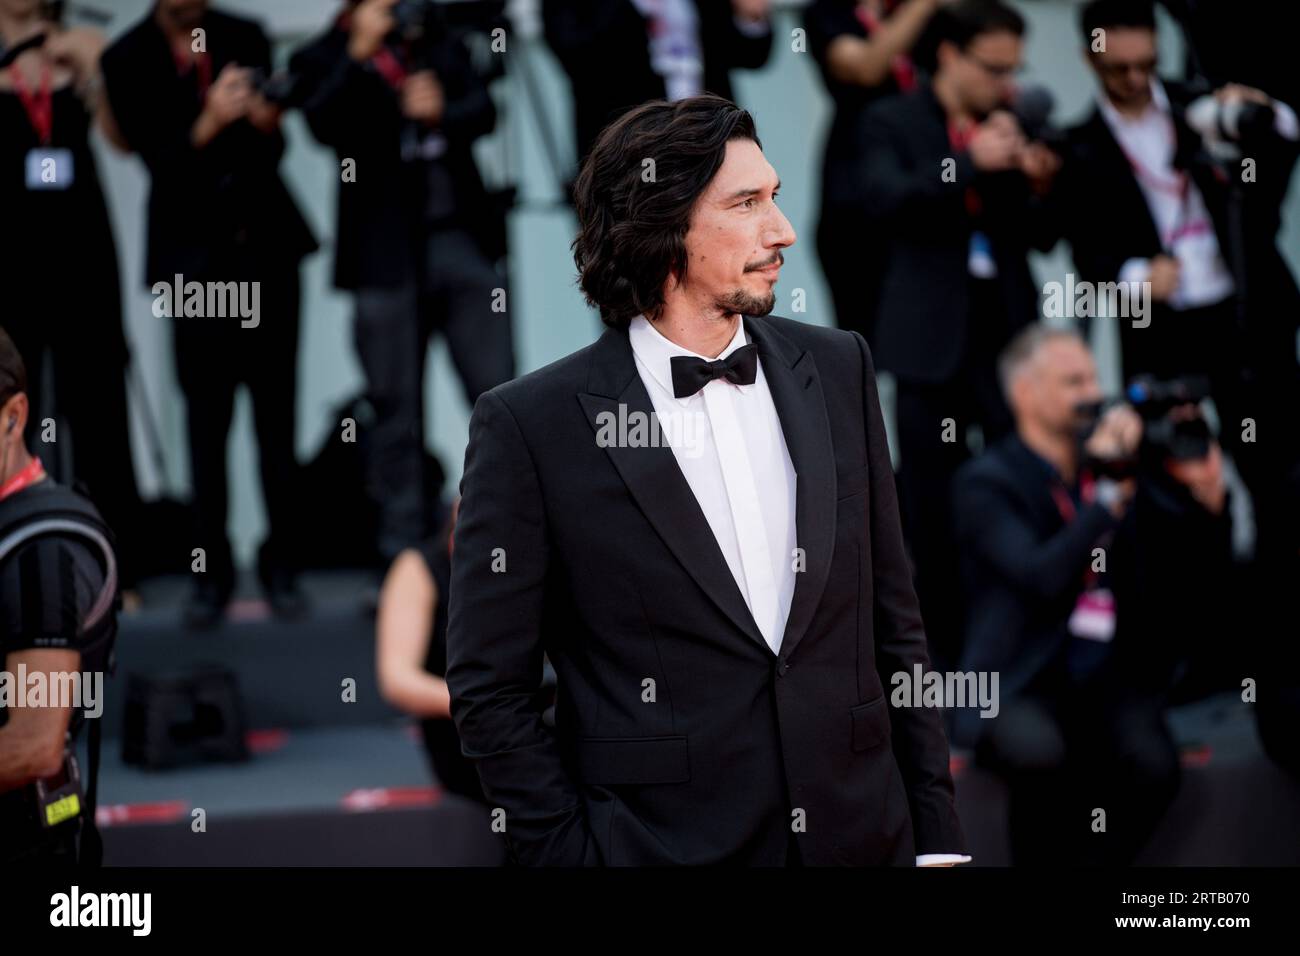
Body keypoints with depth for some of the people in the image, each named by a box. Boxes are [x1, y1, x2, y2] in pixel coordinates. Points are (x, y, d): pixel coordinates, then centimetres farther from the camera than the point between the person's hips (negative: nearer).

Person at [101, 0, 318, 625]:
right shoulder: (127, 60, -4)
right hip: (194, 255, -2)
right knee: (206, 420, -1)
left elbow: (272, 152, 6)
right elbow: (159, 162, -11)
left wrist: (267, 122, -16)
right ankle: (212, 569, 7)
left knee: (276, 411, 1)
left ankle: (280, 562, 7)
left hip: (264, 244, 2)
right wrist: (210, 123, -27)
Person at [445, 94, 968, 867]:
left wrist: (938, 836, 5)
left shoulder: (838, 369, 5)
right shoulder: (531, 425, -8)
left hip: (862, 835, 4)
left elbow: (894, 623, 9)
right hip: (661, 844, -4)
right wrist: (574, 852, -10)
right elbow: (490, 687, -5)